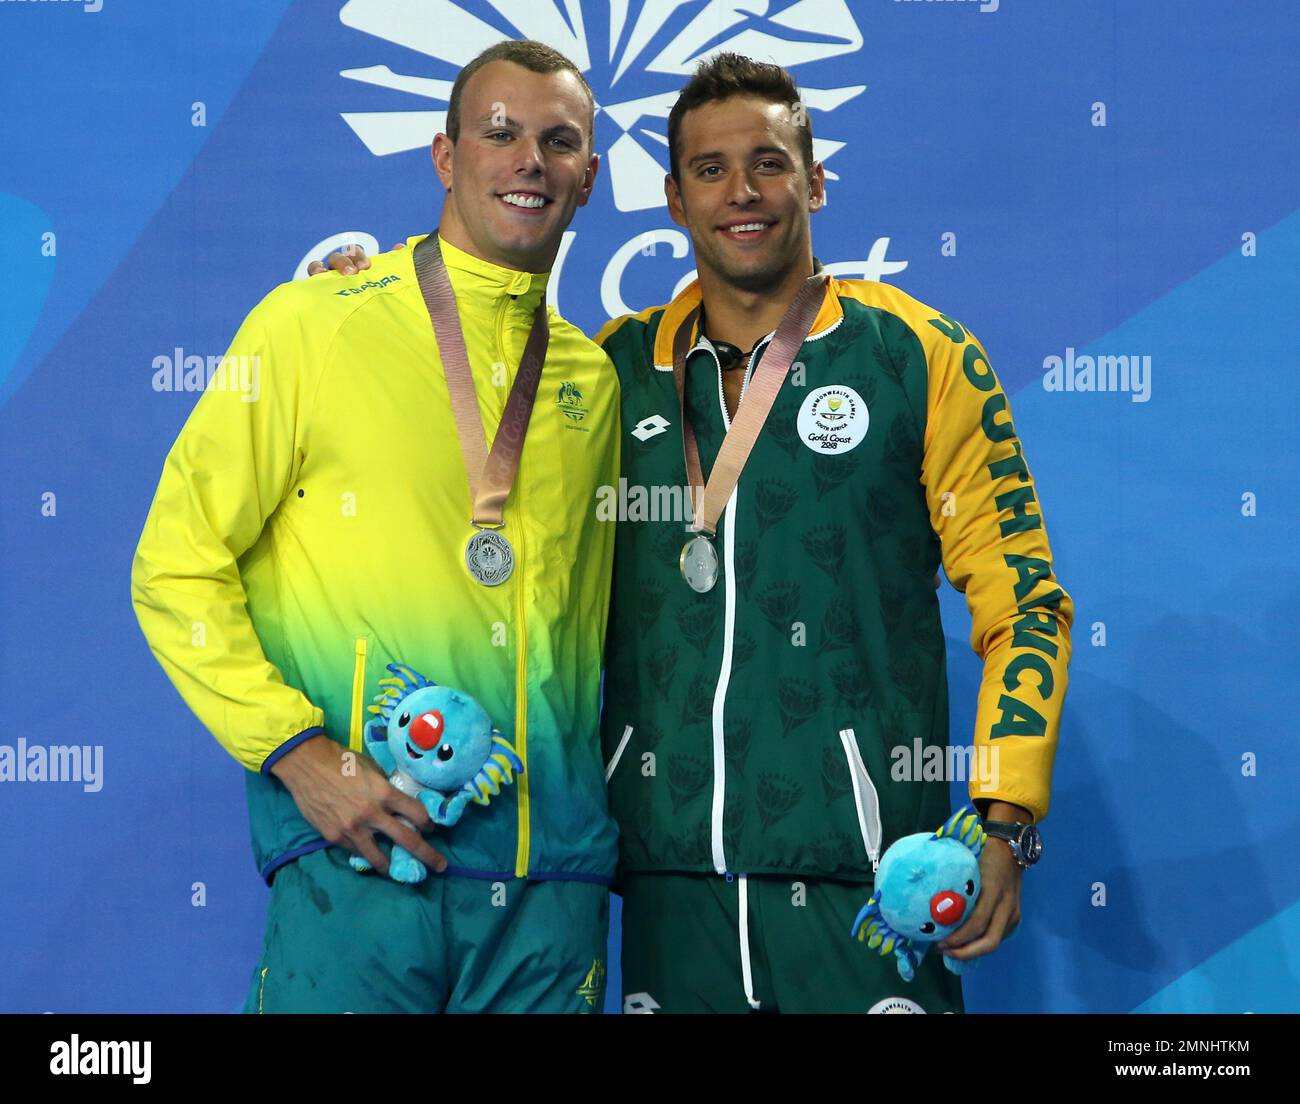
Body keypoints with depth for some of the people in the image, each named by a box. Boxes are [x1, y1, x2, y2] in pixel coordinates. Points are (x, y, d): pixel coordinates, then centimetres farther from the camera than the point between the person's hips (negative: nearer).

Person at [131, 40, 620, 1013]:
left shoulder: (594, 377, 12)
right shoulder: (314, 326, -1)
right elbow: (176, 567, -3)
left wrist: (590, 788, 9)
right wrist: (297, 751, -12)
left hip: (555, 862, 4)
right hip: (358, 854, -4)